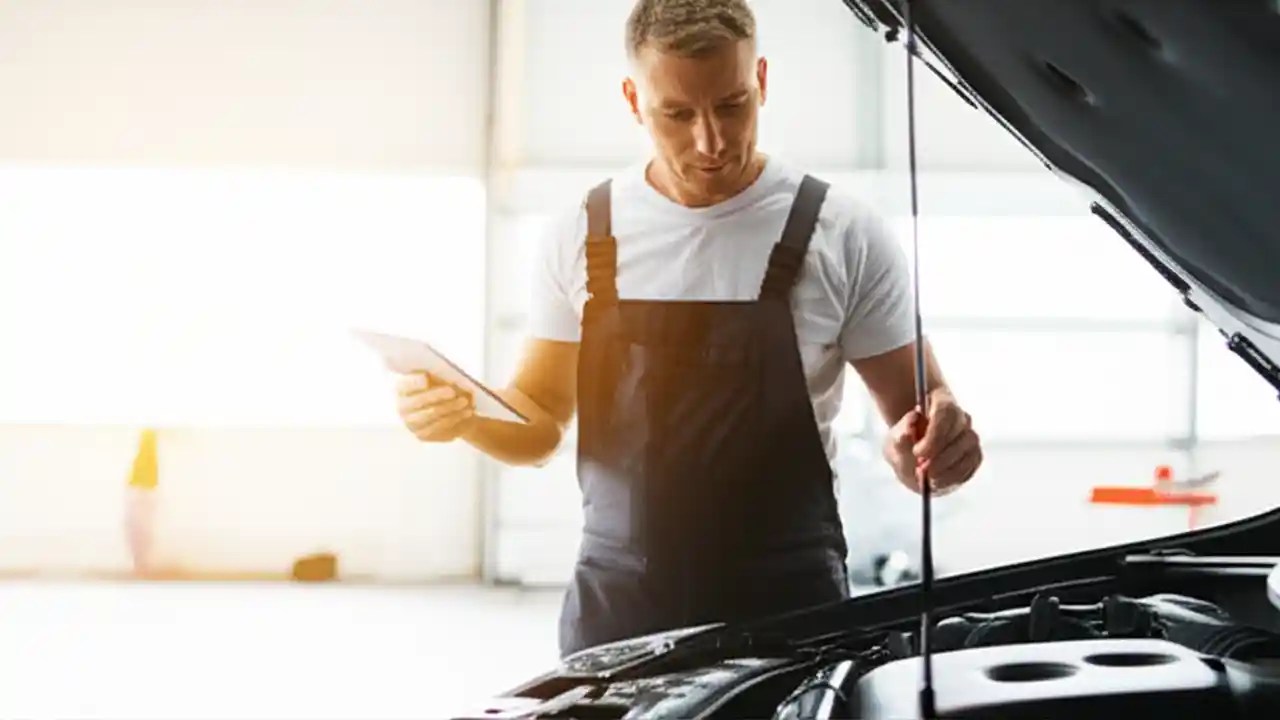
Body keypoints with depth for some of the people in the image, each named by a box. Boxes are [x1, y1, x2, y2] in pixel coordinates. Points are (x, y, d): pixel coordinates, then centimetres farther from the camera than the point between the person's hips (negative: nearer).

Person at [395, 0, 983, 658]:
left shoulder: (843, 236, -5)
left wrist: (929, 450, -22)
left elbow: (918, 409, 1)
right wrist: (463, 415, -11)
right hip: (614, 605, 2)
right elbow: (542, 421, 11)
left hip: (787, 611, -2)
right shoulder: (583, 235, 3)